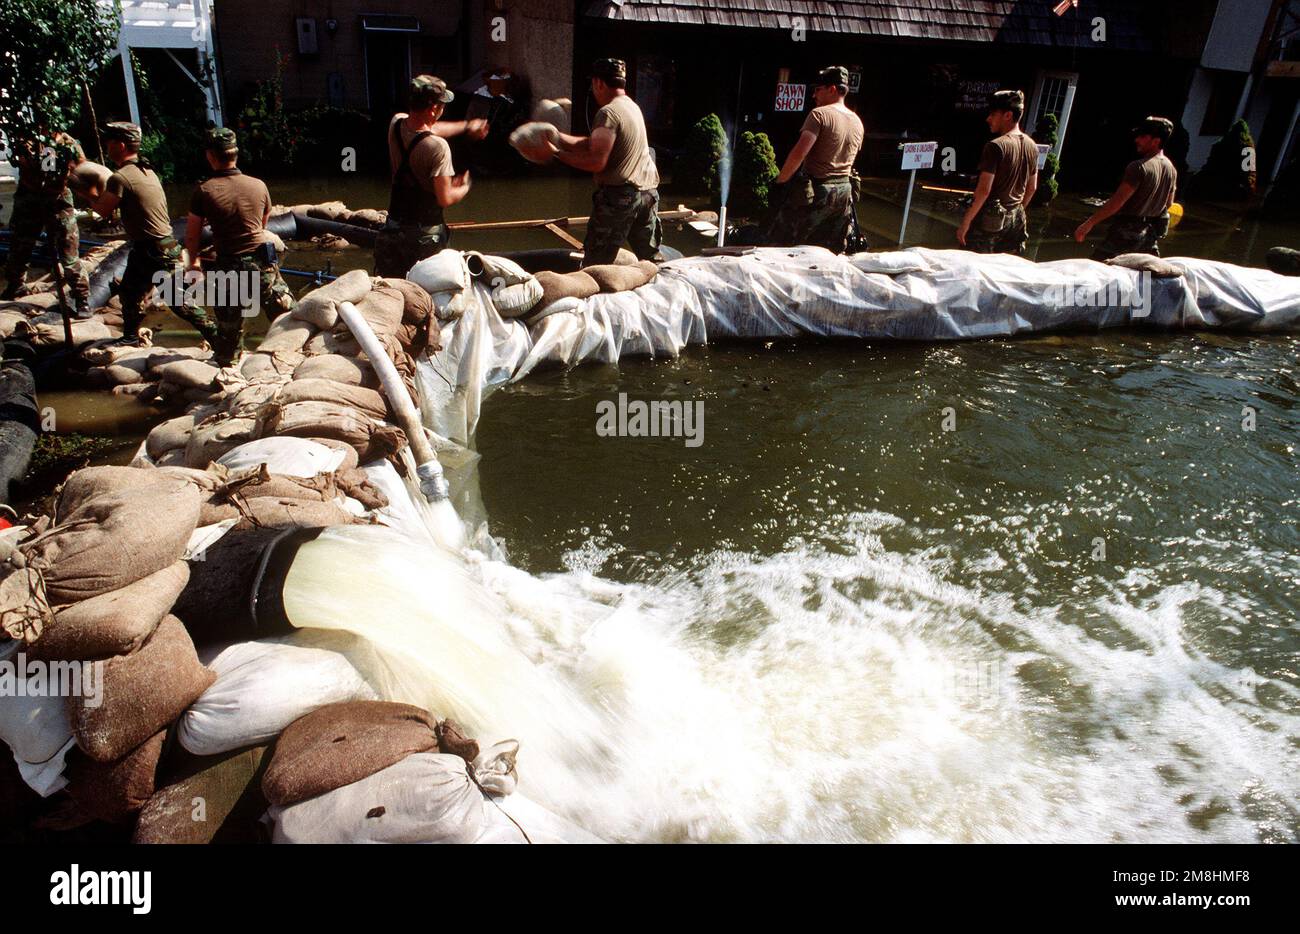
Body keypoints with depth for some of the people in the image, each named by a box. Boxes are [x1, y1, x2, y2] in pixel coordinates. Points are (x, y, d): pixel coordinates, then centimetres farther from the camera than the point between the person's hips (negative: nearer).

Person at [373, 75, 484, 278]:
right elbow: (445, 199, -23)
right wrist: (464, 187, -1)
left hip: (393, 227, 6)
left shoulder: (396, 124, -3)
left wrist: (466, 126, 27)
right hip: (425, 234, -6)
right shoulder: (437, 147, -24)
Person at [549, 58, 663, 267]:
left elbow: (596, 162, -19)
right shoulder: (632, 106, 15)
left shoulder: (608, 113, -13)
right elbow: (592, 144, 16)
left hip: (619, 194, -8)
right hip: (648, 192, 9)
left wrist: (558, 153, -13)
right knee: (651, 258, 14)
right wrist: (557, 137, 14)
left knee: (595, 264, -3)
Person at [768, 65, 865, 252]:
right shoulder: (857, 122, 12)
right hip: (844, 191, 7)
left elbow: (799, 154, -20)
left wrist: (780, 181, -11)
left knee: (782, 245, 0)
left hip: (816, 190, -7)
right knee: (831, 253, 11)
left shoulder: (820, 114, -12)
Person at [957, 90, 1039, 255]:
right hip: (1016, 219, 7)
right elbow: (1032, 188, 16)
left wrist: (965, 223, -15)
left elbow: (983, 190, -20)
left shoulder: (996, 146, -15)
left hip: (990, 219, -7)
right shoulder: (1031, 146, 8)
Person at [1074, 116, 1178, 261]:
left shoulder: (1139, 167, -18)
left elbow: (1117, 202, -22)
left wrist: (1089, 223, -19)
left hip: (1128, 229, -8)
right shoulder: (1171, 169, 8)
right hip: (1151, 232, 8)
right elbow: (1169, 203, 17)